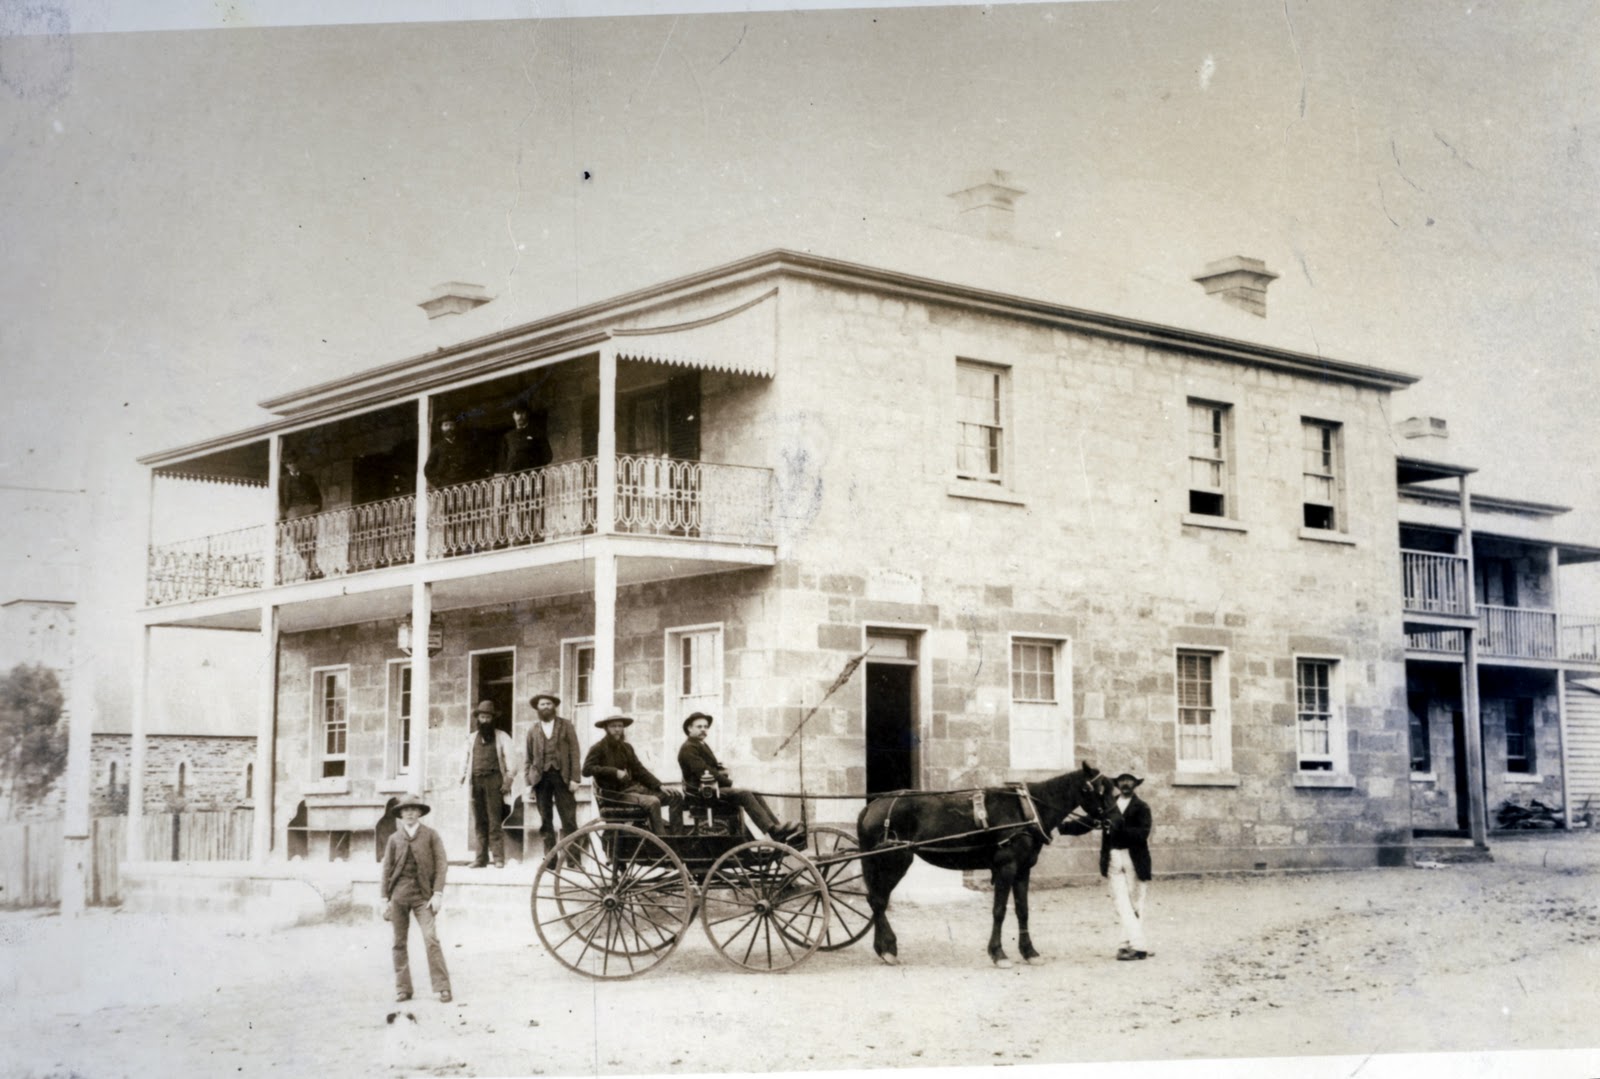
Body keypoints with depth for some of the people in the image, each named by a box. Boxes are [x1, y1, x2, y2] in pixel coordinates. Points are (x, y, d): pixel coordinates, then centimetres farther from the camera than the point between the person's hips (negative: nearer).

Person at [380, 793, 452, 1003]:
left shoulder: (431, 835, 5)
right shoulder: (394, 838, 10)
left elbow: (441, 865, 1)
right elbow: (387, 869, 11)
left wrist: (437, 894, -8)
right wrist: (385, 899, 6)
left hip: (423, 895, -3)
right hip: (399, 894, 3)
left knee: (431, 939, -13)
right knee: (399, 943, 4)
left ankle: (442, 988, -9)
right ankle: (402, 988, 13)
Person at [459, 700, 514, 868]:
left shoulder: (501, 736, 7)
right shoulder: (471, 738, 18)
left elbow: (509, 758, 0)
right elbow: (465, 758, 17)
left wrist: (508, 780, -9)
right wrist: (463, 776, 4)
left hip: (494, 779, -4)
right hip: (476, 780, 4)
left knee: (494, 820, -10)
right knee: (480, 821, 3)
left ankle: (498, 858, -11)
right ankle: (481, 857, 5)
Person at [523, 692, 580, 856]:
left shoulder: (566, 725, 6)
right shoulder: (533, 729, 10)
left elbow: (574, 752, 2)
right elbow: (529, 757, 10)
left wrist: (574, 778, -7)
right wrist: (528, 782, 3)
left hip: (561, 775, -2)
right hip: (541, 777, 2)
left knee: (569, 818, -4)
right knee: (545, 820, 2)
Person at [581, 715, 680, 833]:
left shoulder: (626, 748, 14)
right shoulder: (598, 748, -6)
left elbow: (639, 770, 12)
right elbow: (586, 769, -19)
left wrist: (660, 786, -2)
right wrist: (615, 772, -26)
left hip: (633, 787, 8)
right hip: (615, 795, -8)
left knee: (674, 795, -3)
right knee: (653, 802, -30)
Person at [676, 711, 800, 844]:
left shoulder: (702, 746, 22)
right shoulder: (688, 748, -10)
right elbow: (704, 771, -18)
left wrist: (726, 777, 1)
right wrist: (728, 782, -14)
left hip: (713, 786, 10)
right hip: (702, 791, -10)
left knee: (754, 794, -5)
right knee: (743, 794, -26)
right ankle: (773, 831, -36)